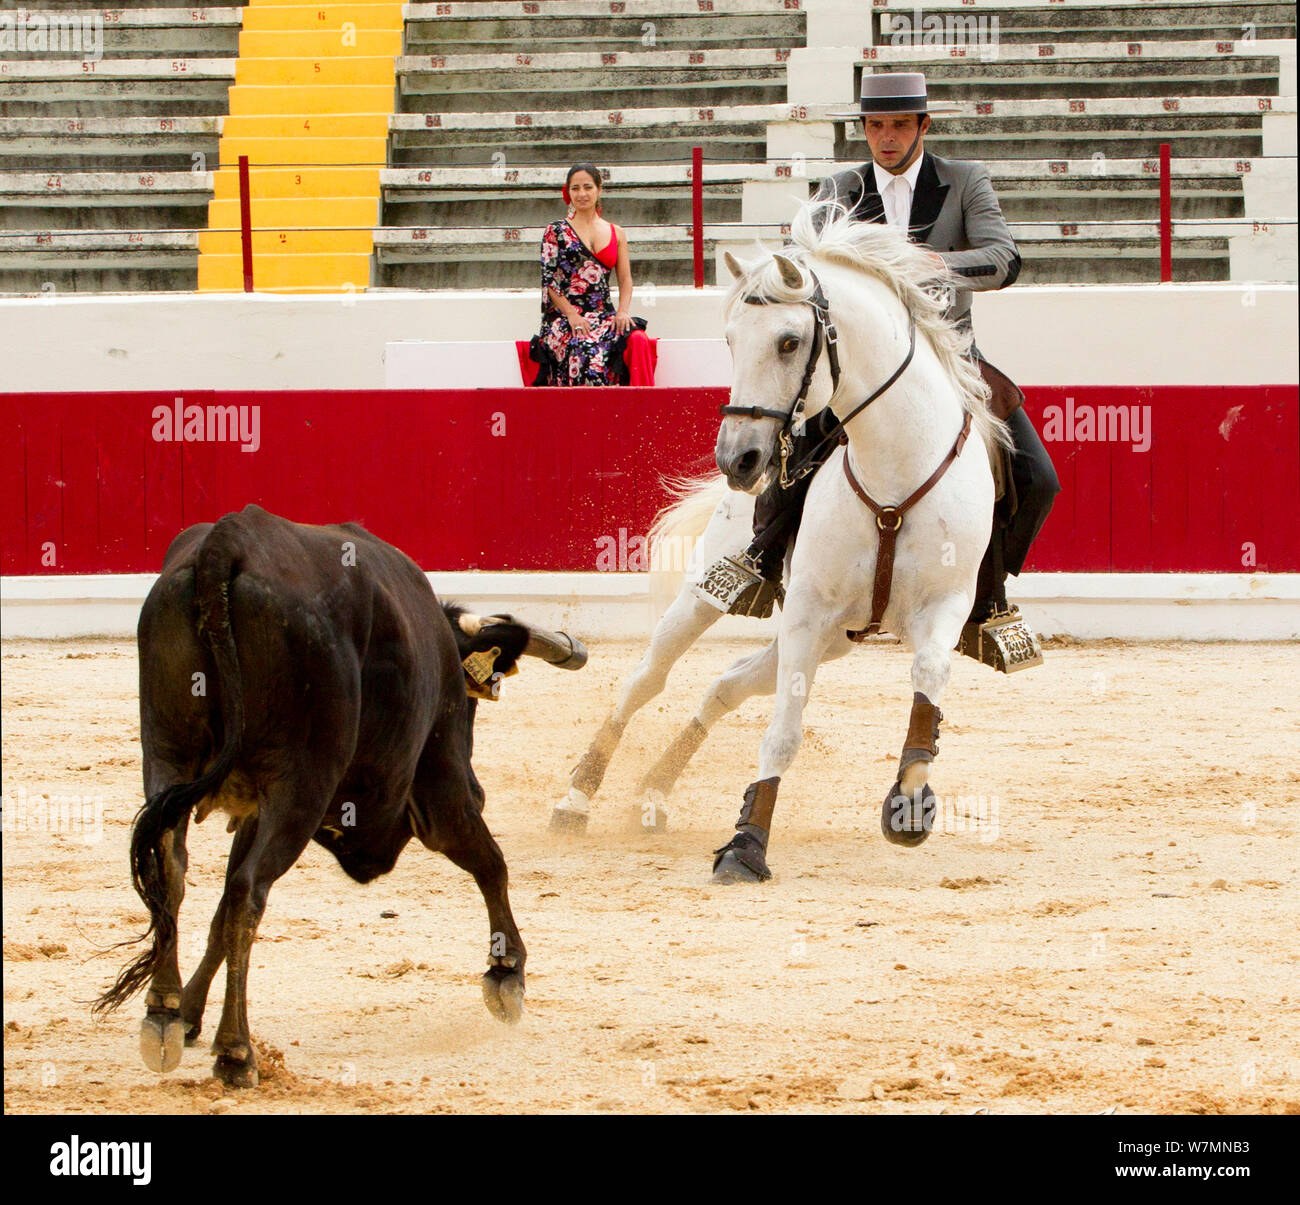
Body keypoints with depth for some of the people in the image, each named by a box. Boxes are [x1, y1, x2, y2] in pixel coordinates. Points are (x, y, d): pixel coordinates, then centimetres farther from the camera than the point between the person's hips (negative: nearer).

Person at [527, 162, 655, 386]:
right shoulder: (556, 232, 9)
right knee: (586, 350, -37)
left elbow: (626, 280, 15)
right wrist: (572, 315, -12)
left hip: (604, 315, 3)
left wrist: (623, 311, -5)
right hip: (564, 317, -3)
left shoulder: (616, 234, 19)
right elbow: (549, 280, 2)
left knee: (637, 340, -31)